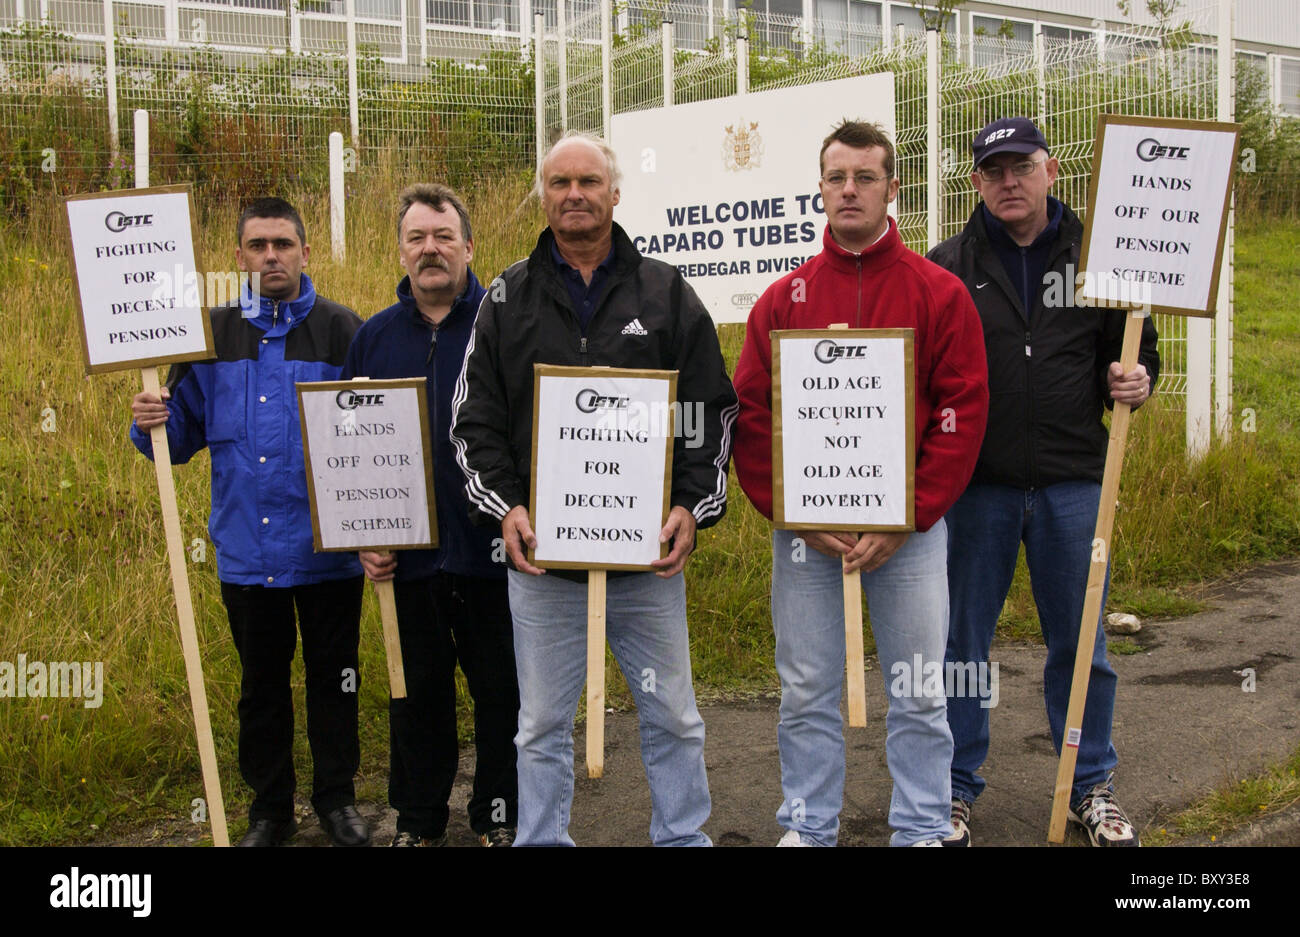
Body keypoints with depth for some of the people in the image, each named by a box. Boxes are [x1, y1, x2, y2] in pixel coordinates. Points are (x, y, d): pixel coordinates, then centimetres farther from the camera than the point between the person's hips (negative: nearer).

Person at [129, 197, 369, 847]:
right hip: (246, 551, 2)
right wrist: (151, 425, -11)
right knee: (261, 683, 15)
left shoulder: (340, 330, -1)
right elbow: (185, 437, 11)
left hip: (328, 548, -2)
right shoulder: (212, 334, 7)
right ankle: (269, 809, 31)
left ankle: (336, 799, 29)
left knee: (332, 677, 10)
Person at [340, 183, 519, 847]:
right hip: (407, 555, 3)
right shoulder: (373, 337, 8)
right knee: (418, 692, 14)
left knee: (501, 690, 9)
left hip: (494, 551, -2)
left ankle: (499, 815, 28)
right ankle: (417, 818, 31)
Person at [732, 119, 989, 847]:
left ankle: (922, 829, 23)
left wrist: (906, 520, -10)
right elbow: (752, 417, 4)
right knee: (808, 691, 9)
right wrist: (795, 517, -6)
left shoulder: (939, 293, 1)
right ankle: (808, 826, 24)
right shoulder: (784, 299, 6)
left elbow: (963, 413, -4)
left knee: (919, 692, 7)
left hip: (910, 528, -1)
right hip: (804, 530, 2)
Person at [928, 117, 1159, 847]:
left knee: (1080, 642, 11)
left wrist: (1137, 380, -9)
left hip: (1073, 484, 1)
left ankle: (1092, 787, 28)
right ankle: (957, 787, 24)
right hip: (977, 484, 0)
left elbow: (1138, 348, 13)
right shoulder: (948, 266, 2)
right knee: (963, 641, 8)